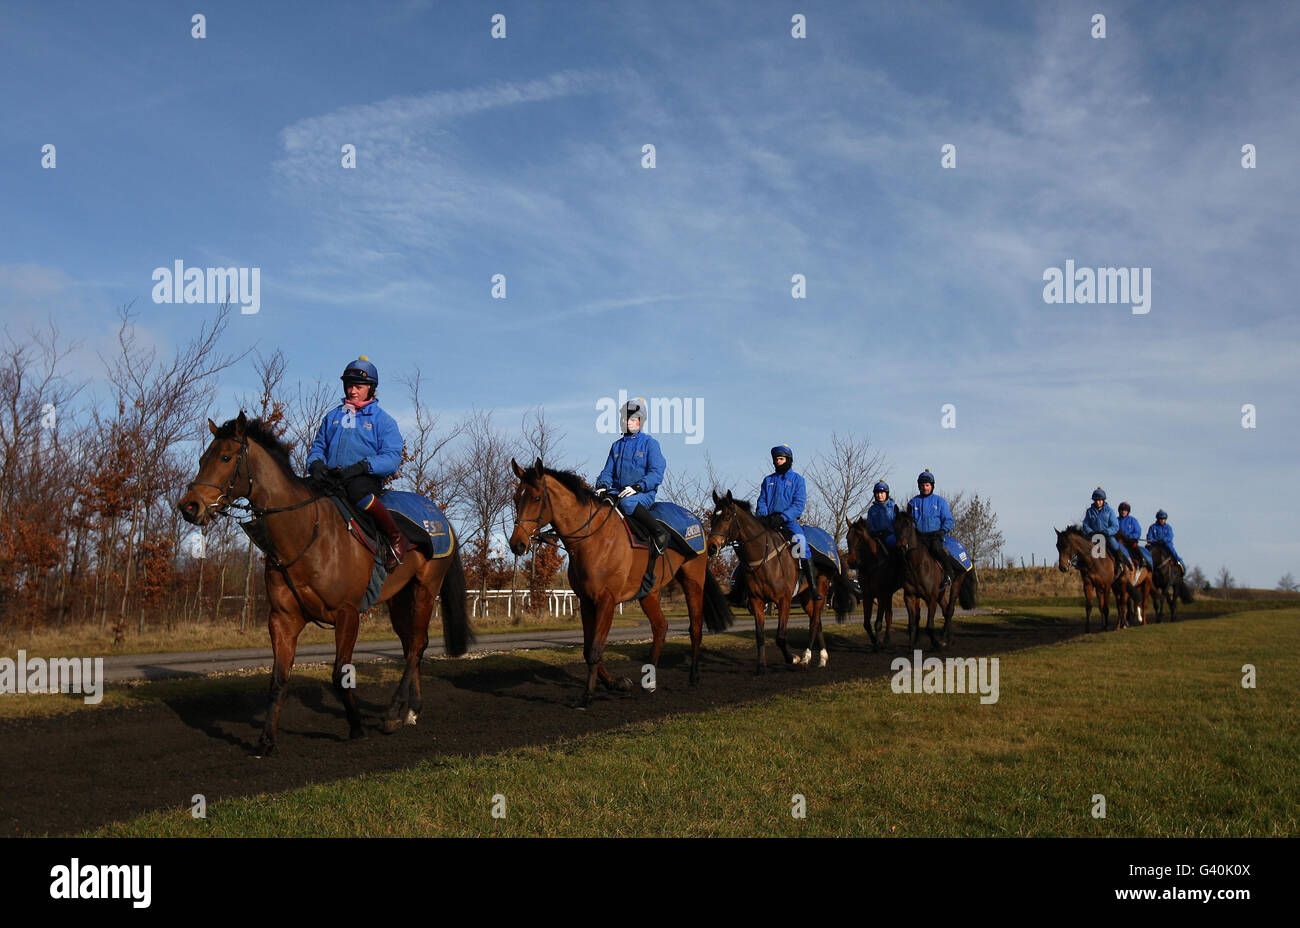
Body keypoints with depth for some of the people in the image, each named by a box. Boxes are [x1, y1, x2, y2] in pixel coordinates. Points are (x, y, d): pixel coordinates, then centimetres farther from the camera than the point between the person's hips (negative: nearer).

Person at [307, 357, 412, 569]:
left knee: (356, 488, -39)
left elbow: (391, 458, -3)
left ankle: (397, 538, -24)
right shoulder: (332, 417, 23)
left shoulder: (382, 420, 8)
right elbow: (317, 446, 23)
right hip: (330, 479, 4)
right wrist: (315, 464, -2)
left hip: (367, 479, -4)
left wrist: (361, 467, -20)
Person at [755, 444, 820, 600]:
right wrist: (762, 516, -10)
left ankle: (813, 586, -25)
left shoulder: (797, 479, 7)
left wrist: (782, 517, -18)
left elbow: (799, 505, -3)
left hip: (789, 520, -4)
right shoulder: (768, 480, 19)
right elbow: (762, 501, 13)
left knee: (801, 541, -26)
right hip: (769, 521, 4)